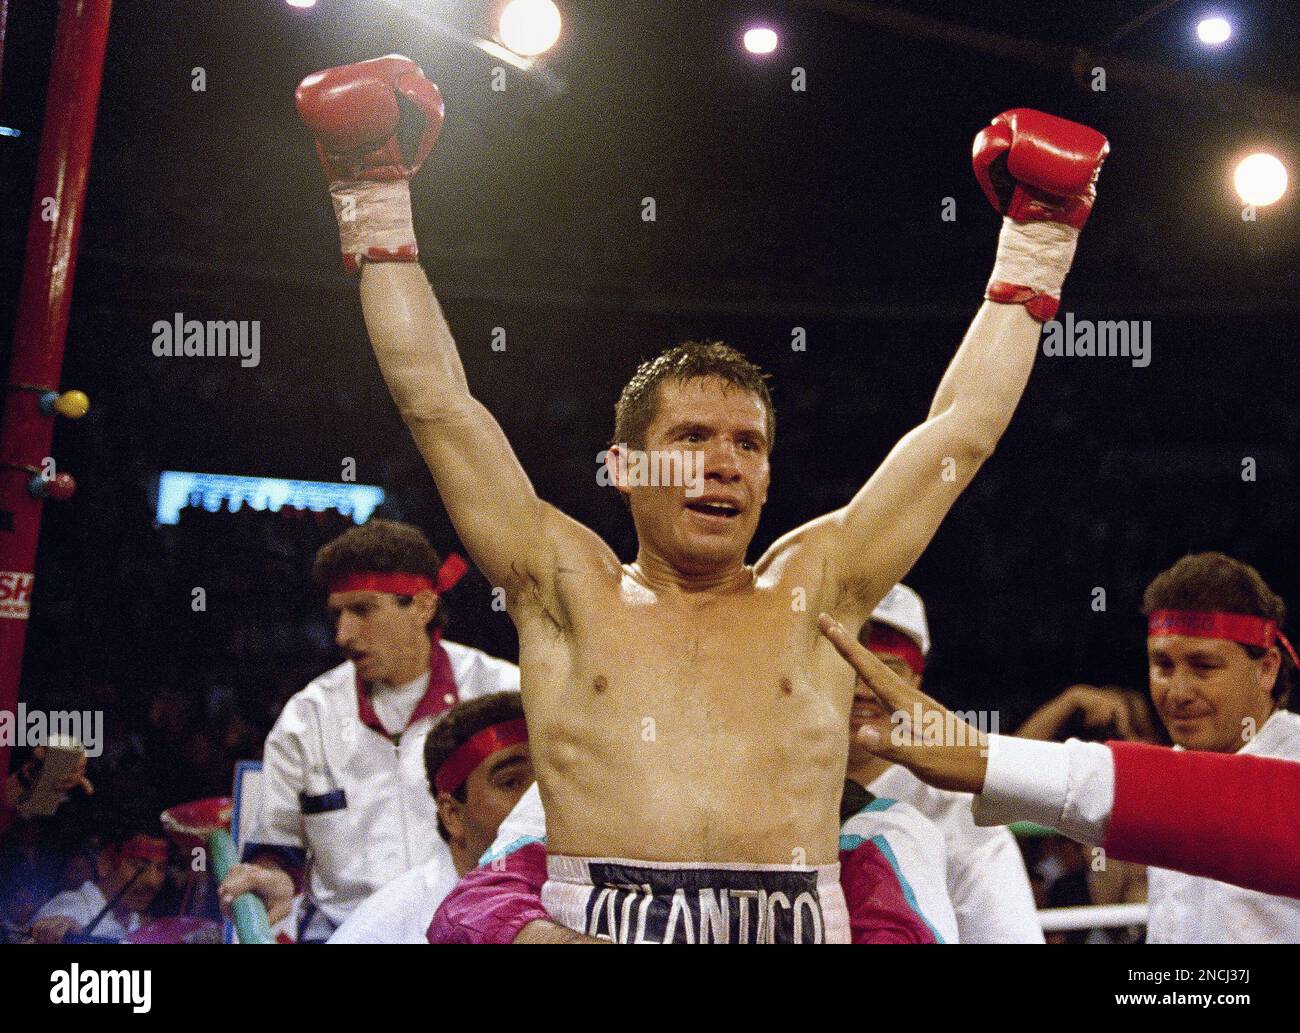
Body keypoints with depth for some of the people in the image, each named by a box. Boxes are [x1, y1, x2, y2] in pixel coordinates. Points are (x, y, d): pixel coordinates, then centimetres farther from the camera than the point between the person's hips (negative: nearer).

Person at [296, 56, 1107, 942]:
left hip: (798, 924, 2)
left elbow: (964, 429, 21)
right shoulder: (572, 594, 14)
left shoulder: (809, 595, 17)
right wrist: (377, 209, 16)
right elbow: (437, 401, 14)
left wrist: (1033, 251, 25)